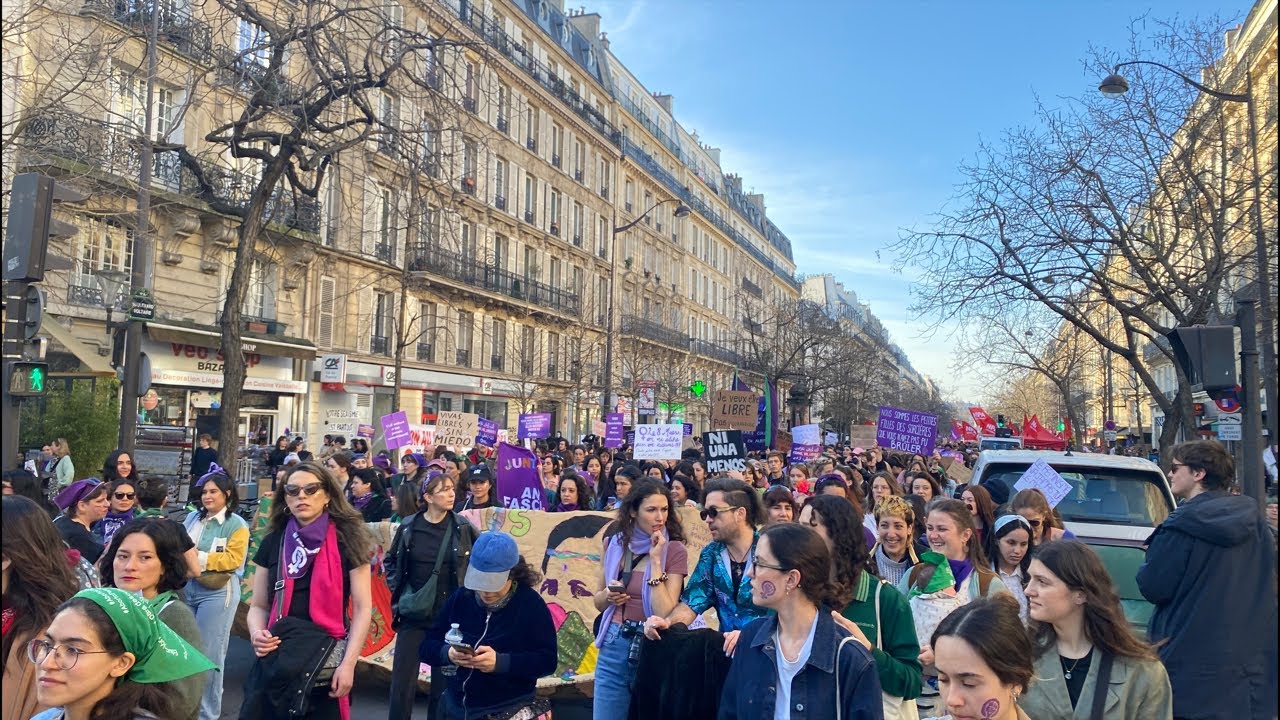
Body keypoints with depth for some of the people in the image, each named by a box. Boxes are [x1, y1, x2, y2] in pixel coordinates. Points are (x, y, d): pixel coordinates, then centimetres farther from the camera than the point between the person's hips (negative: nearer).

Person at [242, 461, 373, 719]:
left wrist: (348, 663, -14)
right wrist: (256, 633, -10)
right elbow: (259, 605, 11)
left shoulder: (346, 540, -6)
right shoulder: (272, 543, 5)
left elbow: (362, 607, -6)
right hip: (276, 659, 3)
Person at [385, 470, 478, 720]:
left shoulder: (463, 528, -5)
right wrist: (399, 590, 3)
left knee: (443, 681, 9)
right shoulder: (408, 526, -3)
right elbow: (390, 562, 13)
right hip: (413, 614, 0)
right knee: (403, 680, 2)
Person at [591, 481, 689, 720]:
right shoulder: (615, 543, 2)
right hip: (614, 646, 3)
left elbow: (665, 612, -19)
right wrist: (608, 595, -9)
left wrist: (656, 559, -20)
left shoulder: (675, 550, -9)